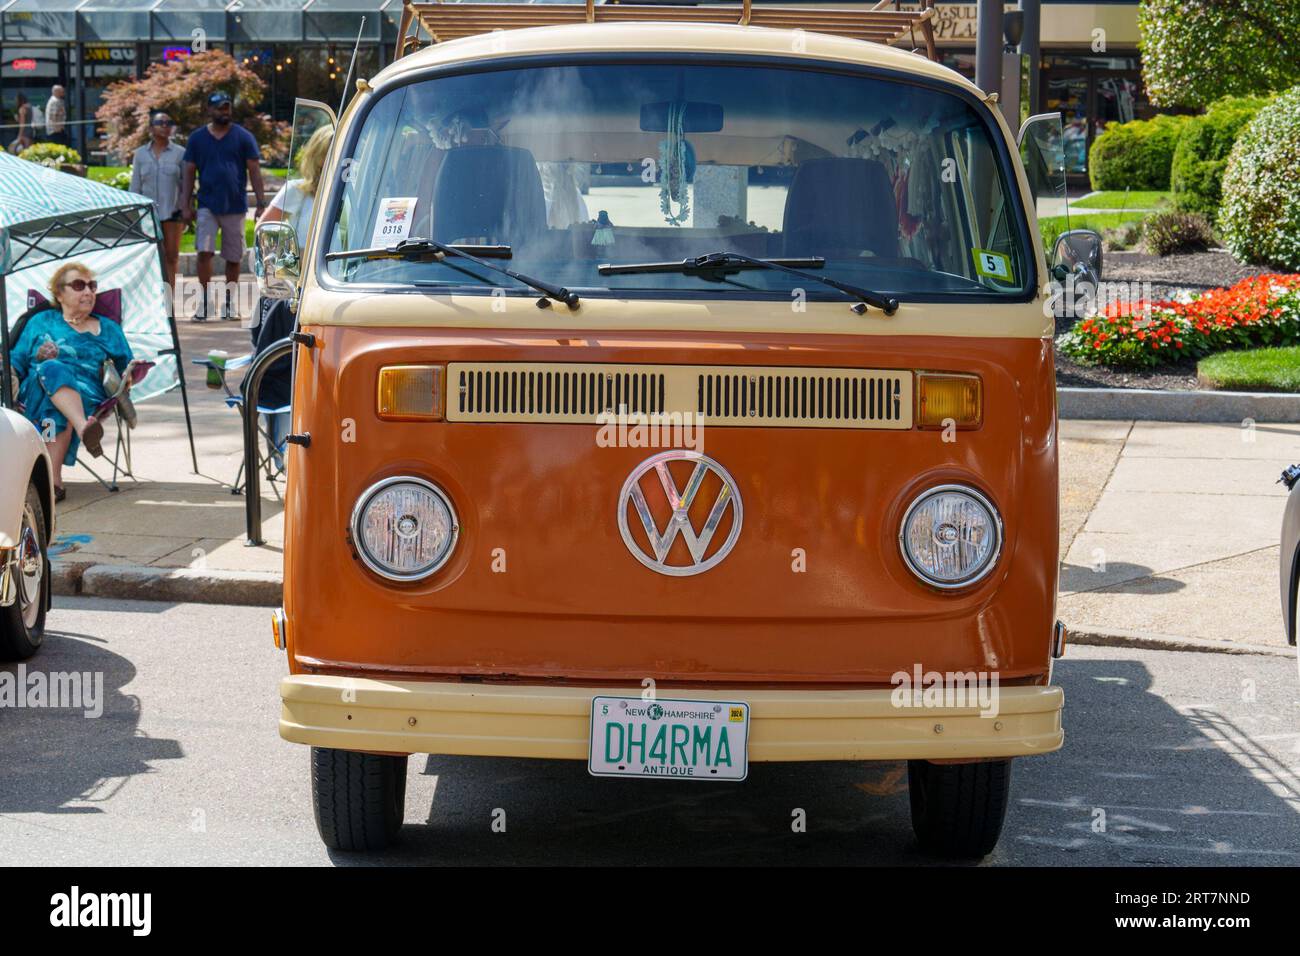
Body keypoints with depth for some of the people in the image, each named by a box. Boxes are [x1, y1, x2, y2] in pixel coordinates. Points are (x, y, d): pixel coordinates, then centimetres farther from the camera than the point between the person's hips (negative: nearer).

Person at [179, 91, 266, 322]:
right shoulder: (197, 138, 5)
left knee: (233, 257, 6)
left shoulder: (243, 137, 3)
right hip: (207, 205, 0)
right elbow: (189, 173, 7)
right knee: (204, 252, -13)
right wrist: (186, 205, -1)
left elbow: (254, 171, 2)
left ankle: (228, 302, 18)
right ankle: (204, 301, -7)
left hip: (235, 205, 0)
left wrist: (261, 203, -5)